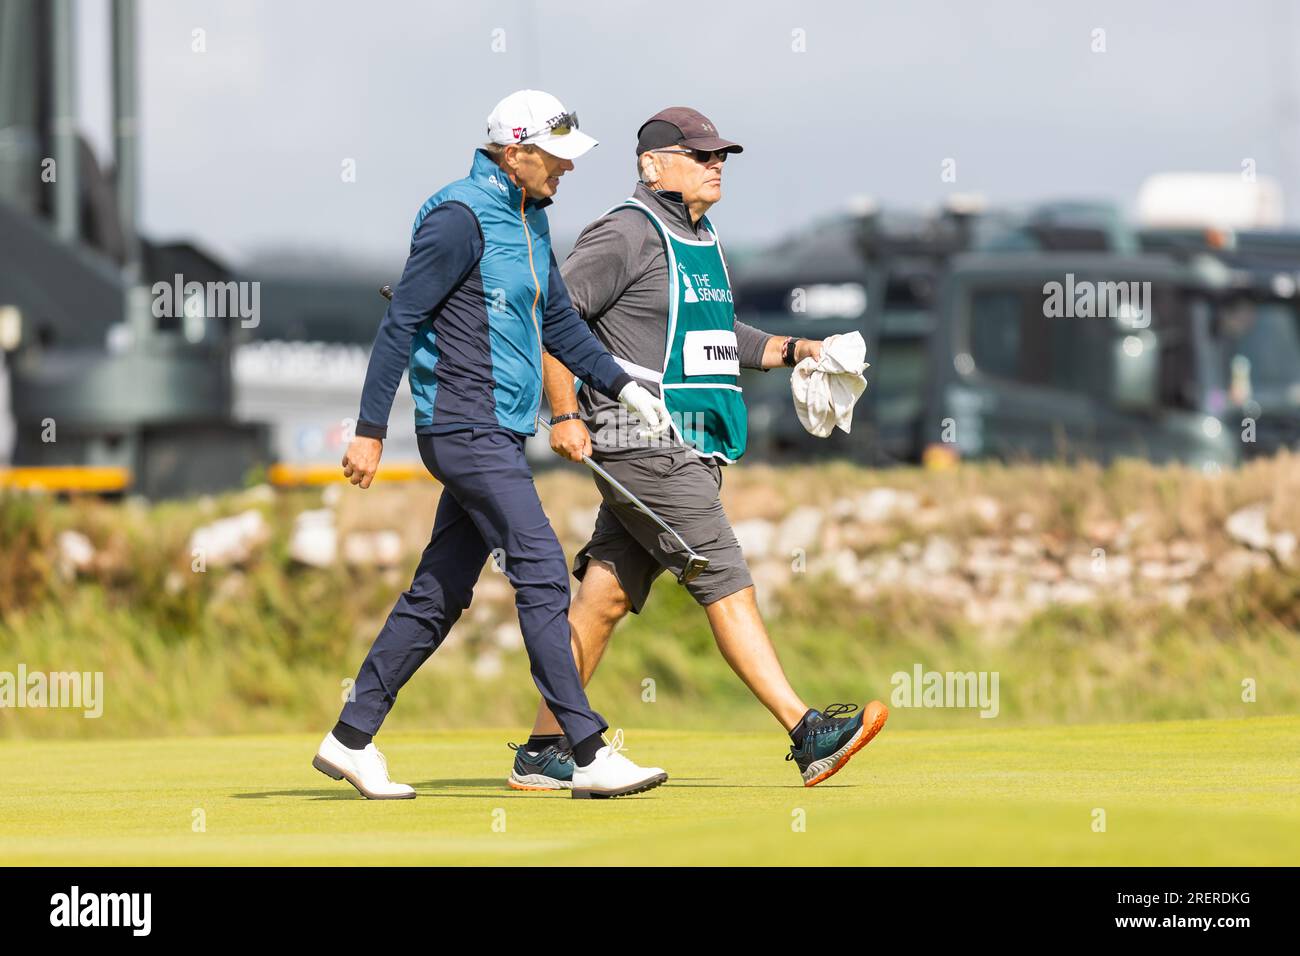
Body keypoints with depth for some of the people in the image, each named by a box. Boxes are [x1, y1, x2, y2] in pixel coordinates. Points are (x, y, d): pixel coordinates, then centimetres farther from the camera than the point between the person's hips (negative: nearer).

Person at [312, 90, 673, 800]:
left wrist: (622, 387, 18)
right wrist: (370, 432, -16)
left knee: (440, 592, 11)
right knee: (542, 574, -13)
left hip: (496, 434, 10)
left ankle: (351, 738, 17)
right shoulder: (460, 218, -14)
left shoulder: (530, 219, 15)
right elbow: (400, 323, -15)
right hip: (464, 428, -10)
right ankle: (589, 755, -15)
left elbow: (556, 320, 25)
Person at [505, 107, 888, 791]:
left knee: (606, 598, 8)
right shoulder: (628, 233, -9)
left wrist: (789, 350, 19)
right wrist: (565, 416, -18)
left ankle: (543, 752, 10)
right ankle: (808, 734, -14)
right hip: (645, 445, -9)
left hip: (692, 449, 9)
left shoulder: (701, 240, 20)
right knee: (726, 582, -11)